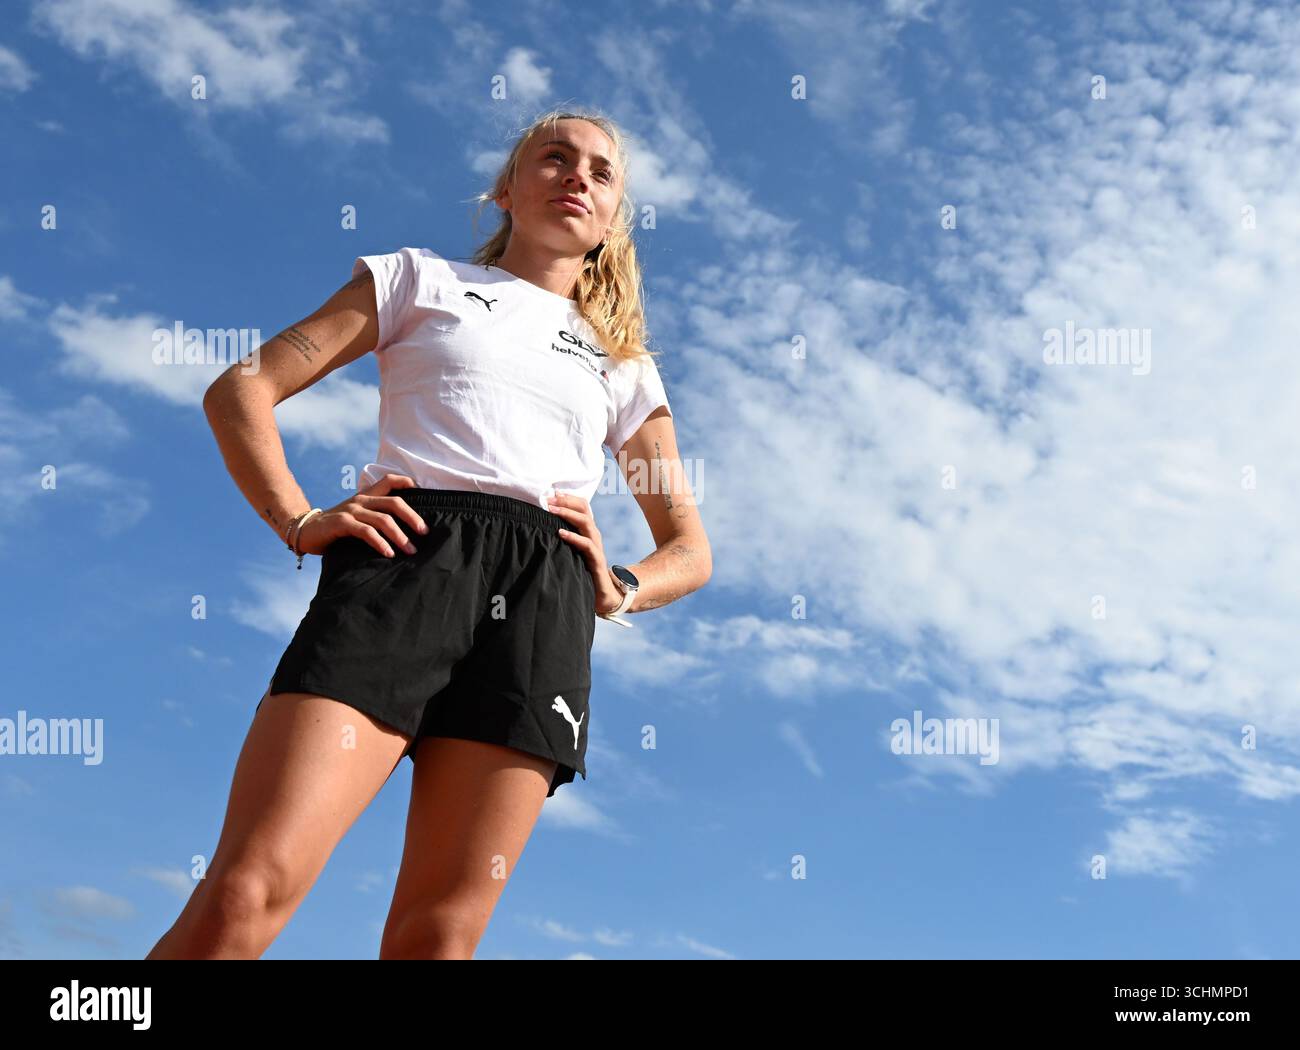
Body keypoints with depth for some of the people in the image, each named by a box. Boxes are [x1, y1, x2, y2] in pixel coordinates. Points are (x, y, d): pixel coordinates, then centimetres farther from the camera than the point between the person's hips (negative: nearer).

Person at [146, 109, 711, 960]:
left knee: (442, 932, -7)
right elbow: (242, 389, 13)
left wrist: (618, 591, 5)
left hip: (545, 602, 3)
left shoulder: (624, 365, 27)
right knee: (247, 893, -19)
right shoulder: (424, 278, 21)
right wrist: (300, 523, -3)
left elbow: (692, 552, 26)